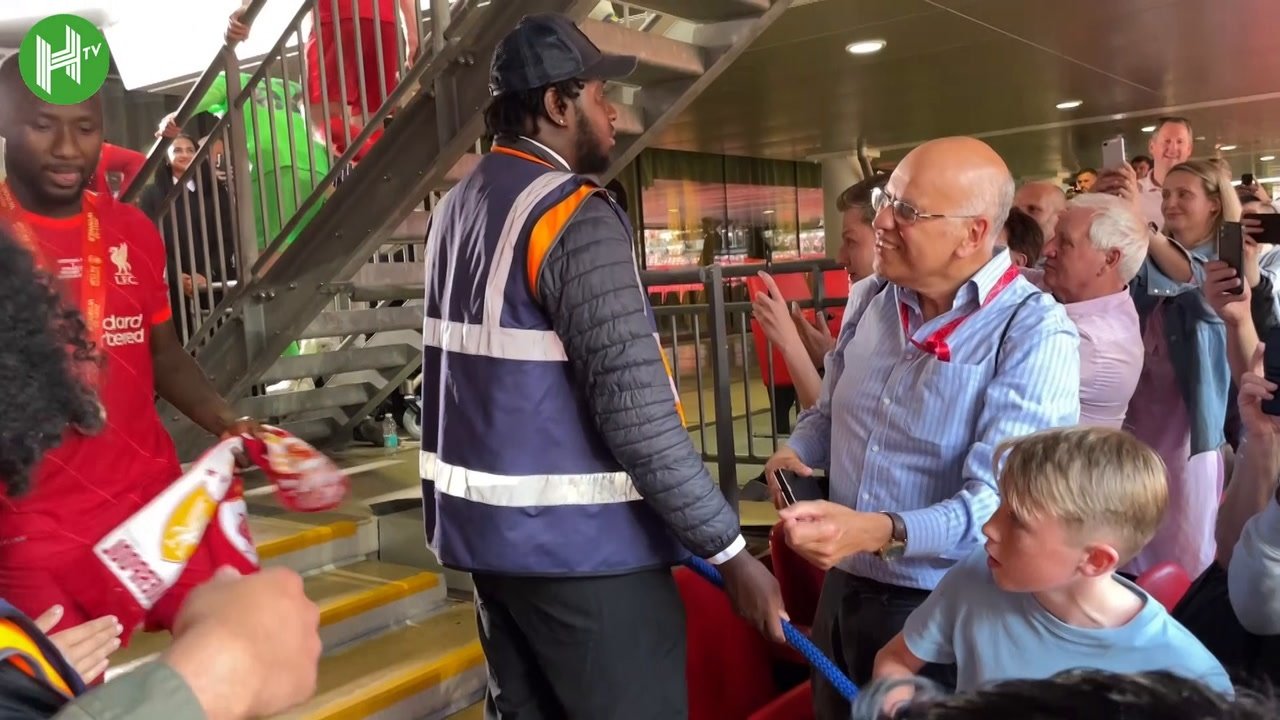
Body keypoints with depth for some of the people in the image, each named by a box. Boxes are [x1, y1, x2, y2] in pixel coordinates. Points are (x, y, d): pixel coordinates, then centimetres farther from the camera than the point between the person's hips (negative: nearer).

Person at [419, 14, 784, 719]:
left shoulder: (456, 206, 9)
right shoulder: (574, 216, -17)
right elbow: (637, 410, -23)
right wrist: (731, 550, -17)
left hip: (485, 527, 9)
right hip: (576, 541, -9)